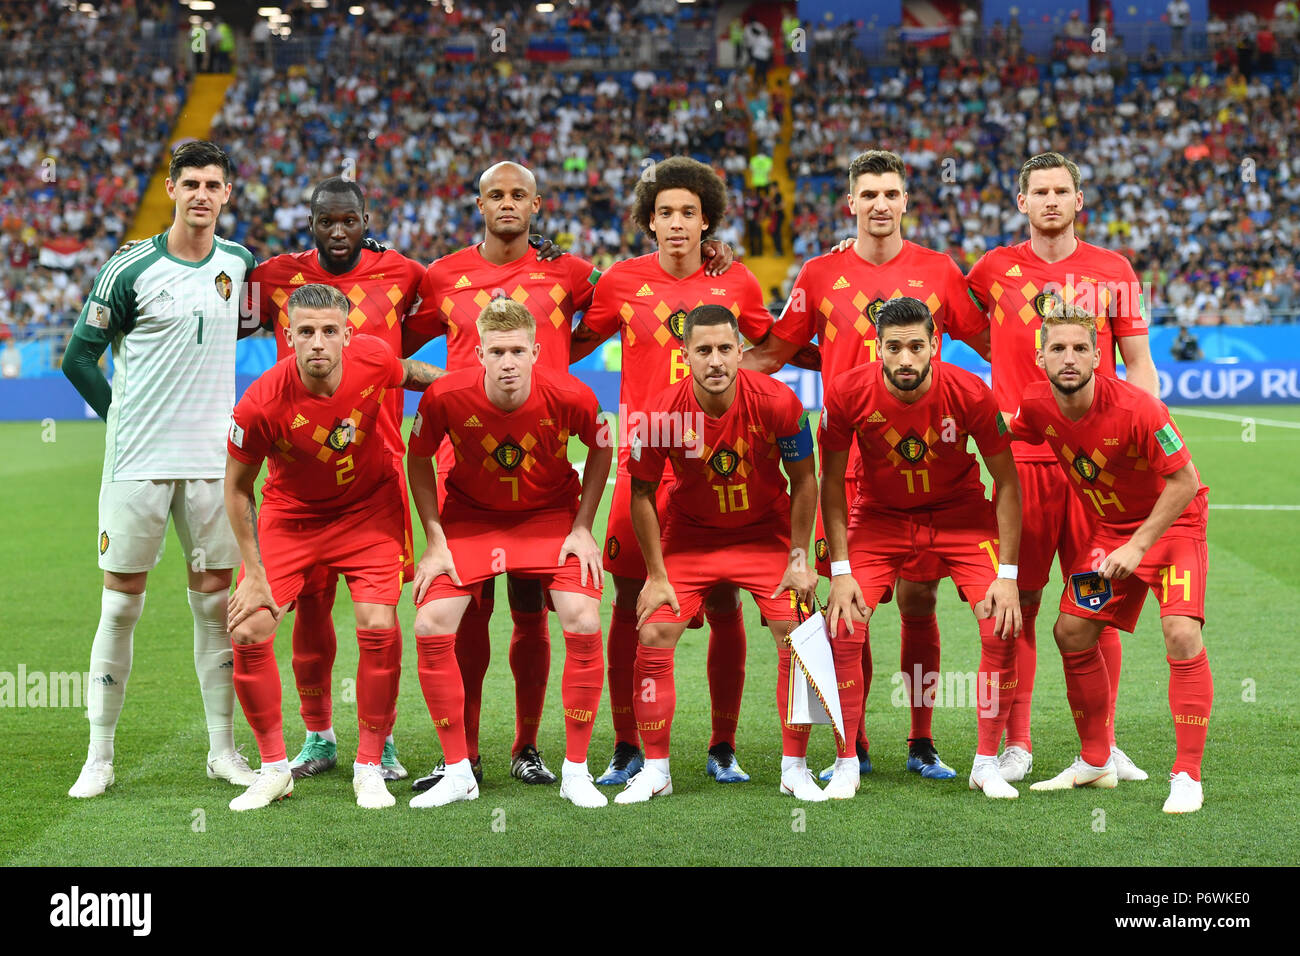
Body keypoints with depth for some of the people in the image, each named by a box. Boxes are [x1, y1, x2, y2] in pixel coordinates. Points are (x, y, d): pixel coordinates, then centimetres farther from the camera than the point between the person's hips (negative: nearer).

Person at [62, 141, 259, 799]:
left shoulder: (238, 264, 7)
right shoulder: (130, 270, -6)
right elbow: (79, 357, 0)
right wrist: (124, 417, 0)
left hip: (212, 460, 4)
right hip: (138, 462, -3)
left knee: (215, 599, 6)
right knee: (121, 602, 0)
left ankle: (222, 749, 14)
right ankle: (99, 755, 8)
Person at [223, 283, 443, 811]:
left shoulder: (373, 358, -23)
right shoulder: (261, 405, -28)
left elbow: (405, 371, 5)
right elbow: (237, 487, -12)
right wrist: (255, 573, -12)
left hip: (370, 505, 1)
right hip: (291, 513, -1)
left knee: (378, 627, -14)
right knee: (249, 634, -10)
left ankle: (369, 767, 4)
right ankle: (274, 767, 10)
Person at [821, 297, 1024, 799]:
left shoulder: (970, 393, -24)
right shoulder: (847, 393, -23)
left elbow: (1006, 481, -13)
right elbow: (832, 481, -9)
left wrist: (1007, 574, -17)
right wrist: (840, 570, -15)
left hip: (960, 512, 0)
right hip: (879, 515, 0)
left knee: (1003, 626, -14)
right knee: (842, 627, -14)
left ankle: (986, 762, 3)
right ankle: (846, 763, 2)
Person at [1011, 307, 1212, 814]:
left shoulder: (1135, 407, -30)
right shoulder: (1036, 405, -13)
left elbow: (1185, 481, -23)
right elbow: (1004, 433, 12)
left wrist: (1137, 546, -24)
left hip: (1173, 521, -6)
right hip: (1109, 526, 6)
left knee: (1181, 634, -22)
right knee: (1071, 633, 4)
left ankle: (1187, 777, -13)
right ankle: (1096, 762, 21)